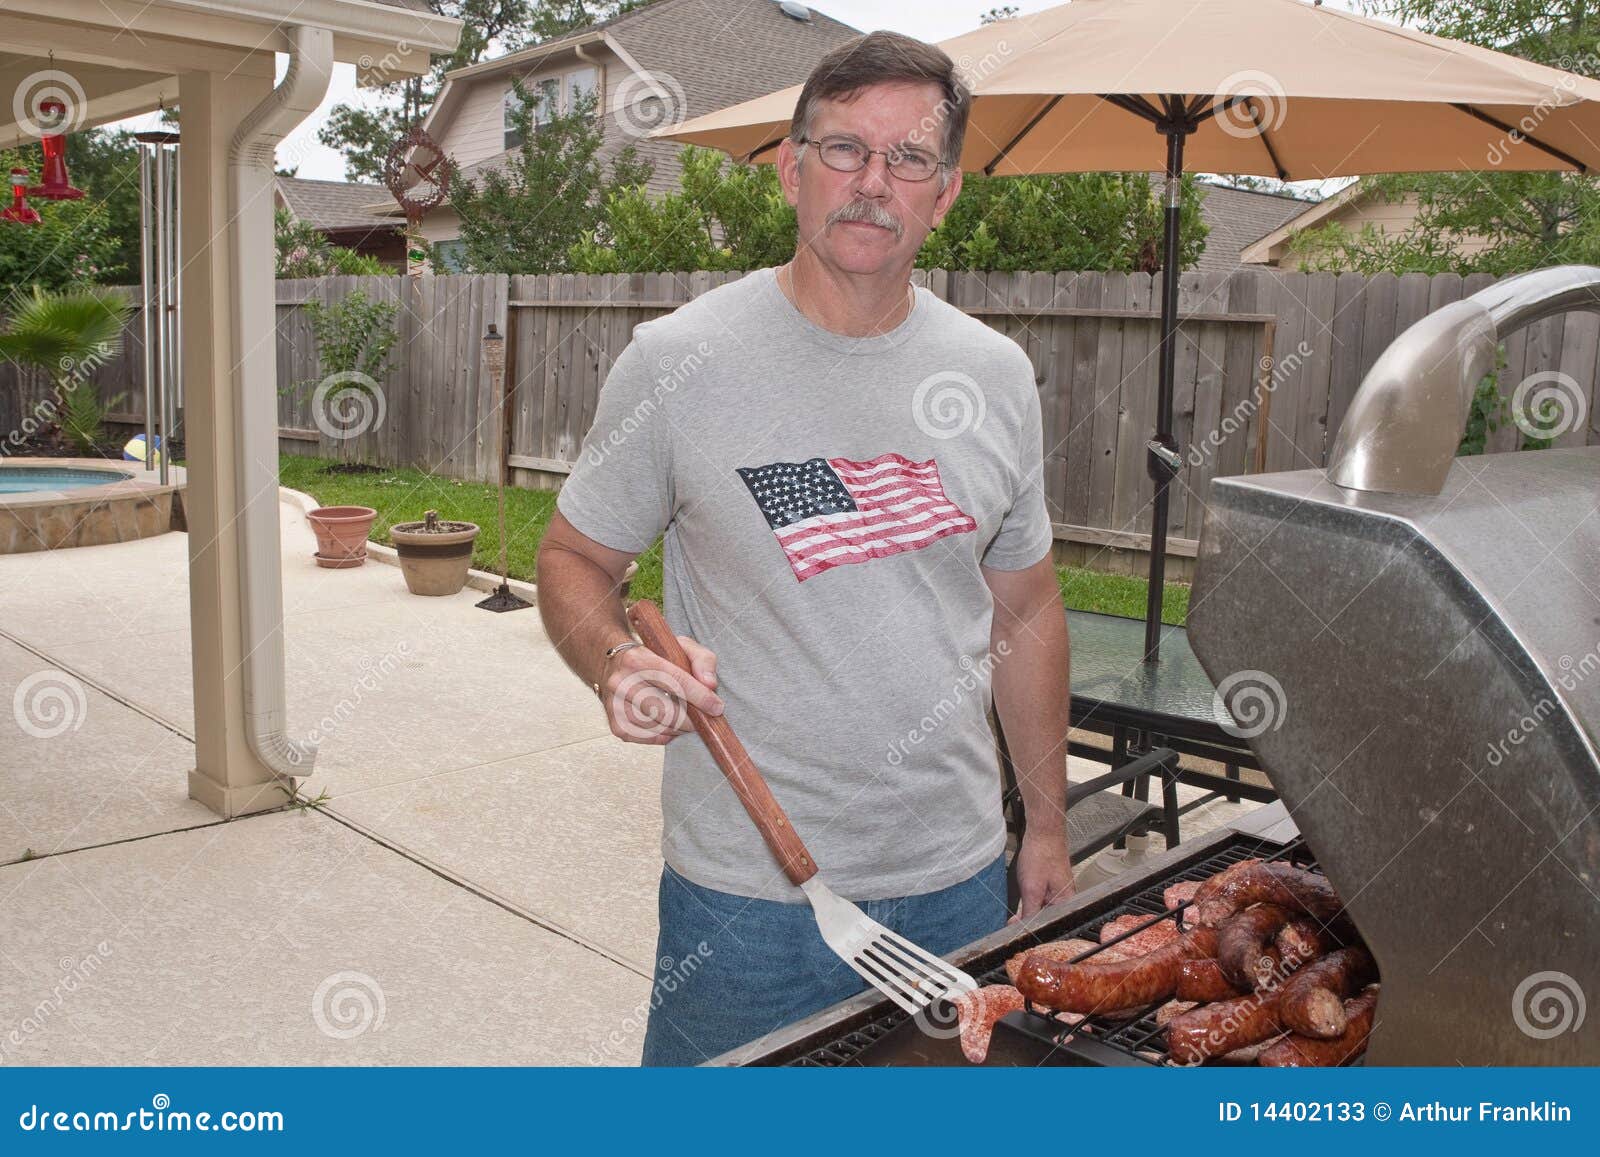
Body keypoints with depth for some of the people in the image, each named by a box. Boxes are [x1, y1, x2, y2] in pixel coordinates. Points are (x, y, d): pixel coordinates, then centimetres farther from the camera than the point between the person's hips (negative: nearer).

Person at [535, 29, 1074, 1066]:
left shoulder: (998, 377, 1)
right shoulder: (679, 361, -10)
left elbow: (1024, 612, 10)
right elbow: (574, 561, -1)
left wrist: (1048, 825, 12)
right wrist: (618, 663, -24)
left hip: (959, 878, 4)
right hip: (749, 891, -3)